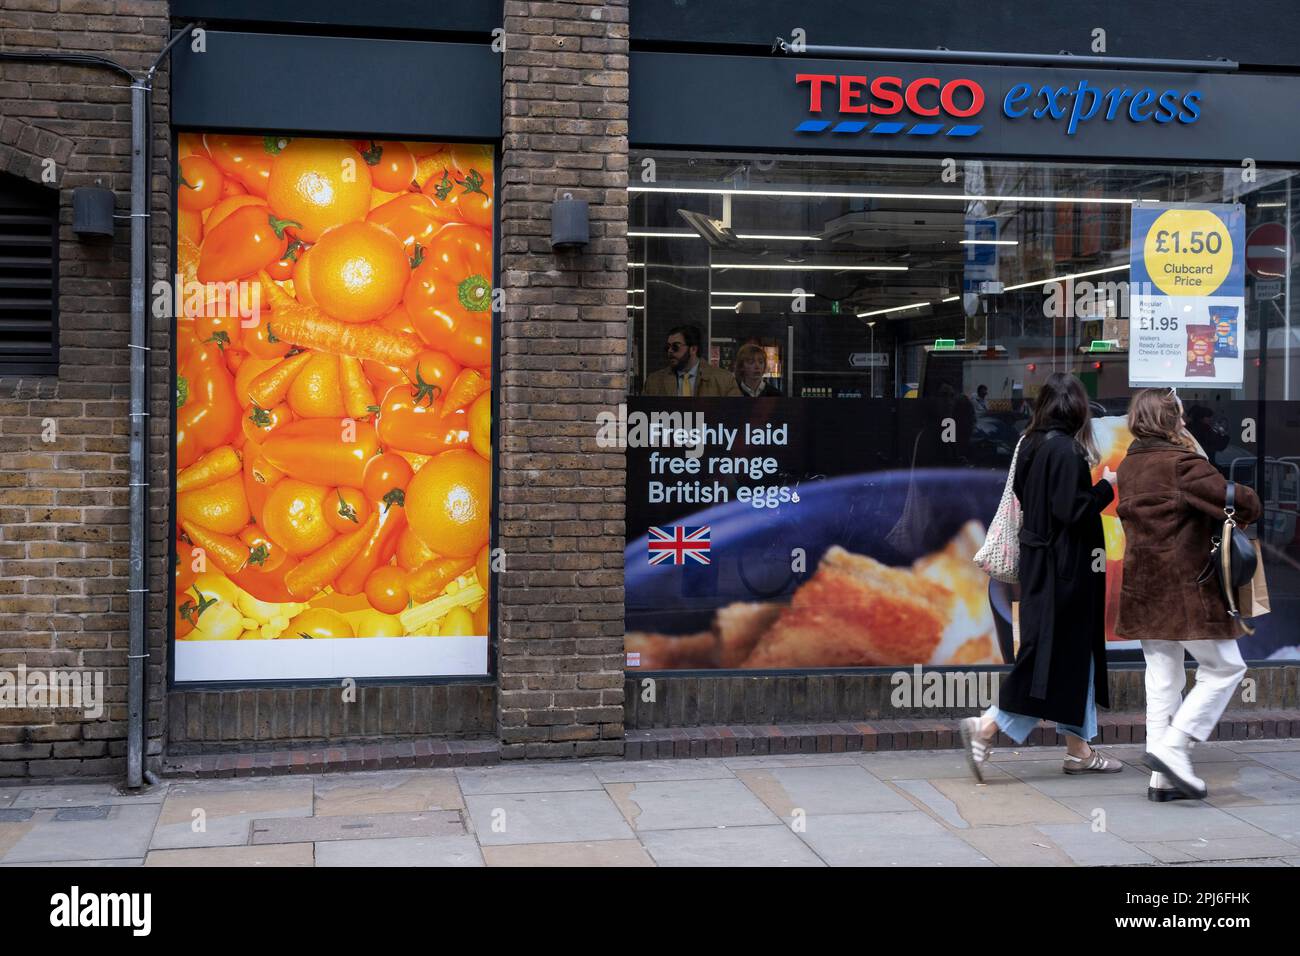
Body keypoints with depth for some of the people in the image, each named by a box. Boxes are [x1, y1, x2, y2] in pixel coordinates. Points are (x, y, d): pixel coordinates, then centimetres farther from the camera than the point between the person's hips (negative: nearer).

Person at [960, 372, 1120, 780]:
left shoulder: (1032, 445, 7)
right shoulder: (1067, 451, -18)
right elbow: (1073, 511, -22)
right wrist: (1106, 487, -6)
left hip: (1039, 560, 9)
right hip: (1063, 569, -9)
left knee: (1075, 655, 15)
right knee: (1055, 654, -3)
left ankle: (1079, 750, 22)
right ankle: (985, 726, -7)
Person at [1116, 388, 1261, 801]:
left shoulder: (1127, 466, 10)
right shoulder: (1183, 462, -15)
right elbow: (1239, 503, -19)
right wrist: (1251, 503, 4)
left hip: (1143, 588, 8)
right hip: (1187, 586, -8)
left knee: (1163, 679, 12)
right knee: (1225, 668, 6)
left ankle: (1162, 778, 13)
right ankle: (1172, 747, -4)